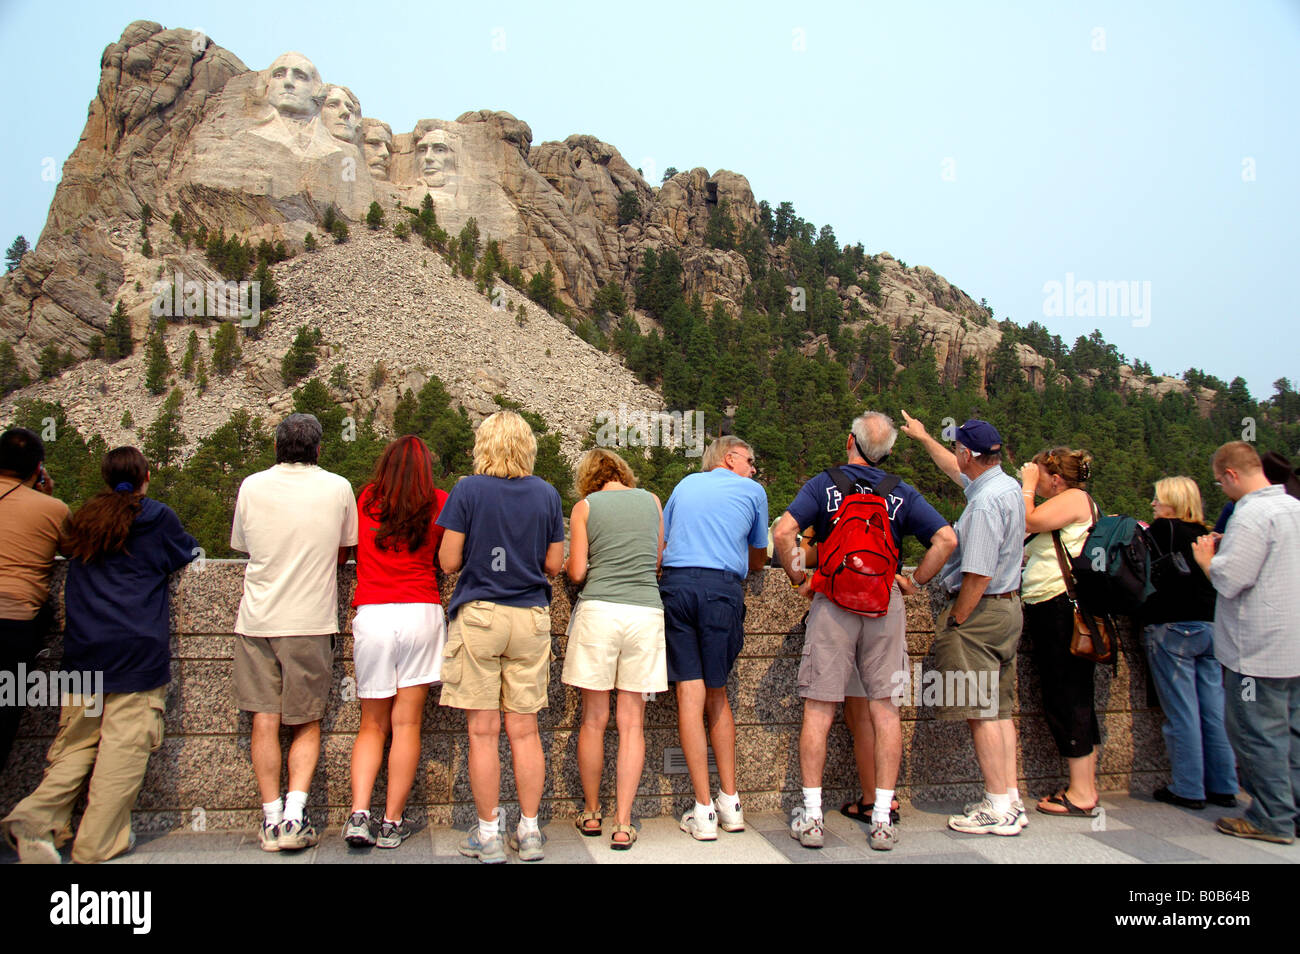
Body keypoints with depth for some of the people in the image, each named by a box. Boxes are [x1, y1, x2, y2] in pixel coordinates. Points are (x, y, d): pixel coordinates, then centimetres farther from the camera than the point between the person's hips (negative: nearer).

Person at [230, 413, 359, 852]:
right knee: (307, 722, 9)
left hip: (256, 619, 2)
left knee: (265, 720, 9)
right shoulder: (337, 488, -2)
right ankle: (295, 815, 0)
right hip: (310, 621, -1)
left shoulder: (251, 486, 2)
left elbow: (241, 545, 14)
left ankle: (272, 817, 12)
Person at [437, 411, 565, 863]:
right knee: (524, 729, 10)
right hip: (531, 618, 3)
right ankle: (529, 831, 17)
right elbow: (554, 564, 6)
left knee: (483, 731, 4)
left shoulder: (468, 490, -5)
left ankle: (488, 834, 12)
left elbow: (449, 561, -5)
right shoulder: (546, 494, 3)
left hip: (478, 615, -3)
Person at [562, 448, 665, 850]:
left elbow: (576, 572, 1)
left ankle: (591, 813, 22)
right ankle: (622, 824, 7)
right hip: (646, 611, 2)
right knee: (632, 722, 5)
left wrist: (567, 565, 22)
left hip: (599, 610, -1)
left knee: (594, 719, 9)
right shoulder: (652, 500, 12)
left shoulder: (584, 506, 5)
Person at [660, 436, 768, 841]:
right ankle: (730, 803, 16)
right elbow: (758, 560, 23)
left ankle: (703, 811, 0)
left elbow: (659, 546, 22)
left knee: (690, 693, -1)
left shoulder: (685, 484, 22)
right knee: (717, 694, 11)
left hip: (675, 585, 1)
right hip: (723, 588, -1)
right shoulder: (753, 490, 15)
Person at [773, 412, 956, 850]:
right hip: (885, 602, 2)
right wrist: (915, 581, 8)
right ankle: (882, 820, 12)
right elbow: (946, 539, -2)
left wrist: (799, 578, 0)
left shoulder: (823, 484, 1)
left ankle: (811, 817, 8)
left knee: (818, 709, 4)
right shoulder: (901, 494, 6)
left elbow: (783, 531, -12)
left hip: (833, 602, -2)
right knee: (885, 709, 8)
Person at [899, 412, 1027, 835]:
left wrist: (954, 622, -14)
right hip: (1008, 606, 10)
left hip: (979, 610, -10)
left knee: (981, 712, -4)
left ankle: (998, 808, 2)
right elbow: (956, 470, 31)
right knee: (998, 709, 13)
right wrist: (922, 438, 41)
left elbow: (978, 576, -24)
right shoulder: (1007, 485, 10)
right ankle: (1010, 799, 19)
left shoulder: (985, 502, -21)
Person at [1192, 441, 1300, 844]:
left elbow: (1229, 580, -23)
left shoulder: (1252, 513, -19)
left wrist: (1206, 558, -4)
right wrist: (1226, 550, 14)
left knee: (1257, 732, 1)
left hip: (1259, 648, -9)